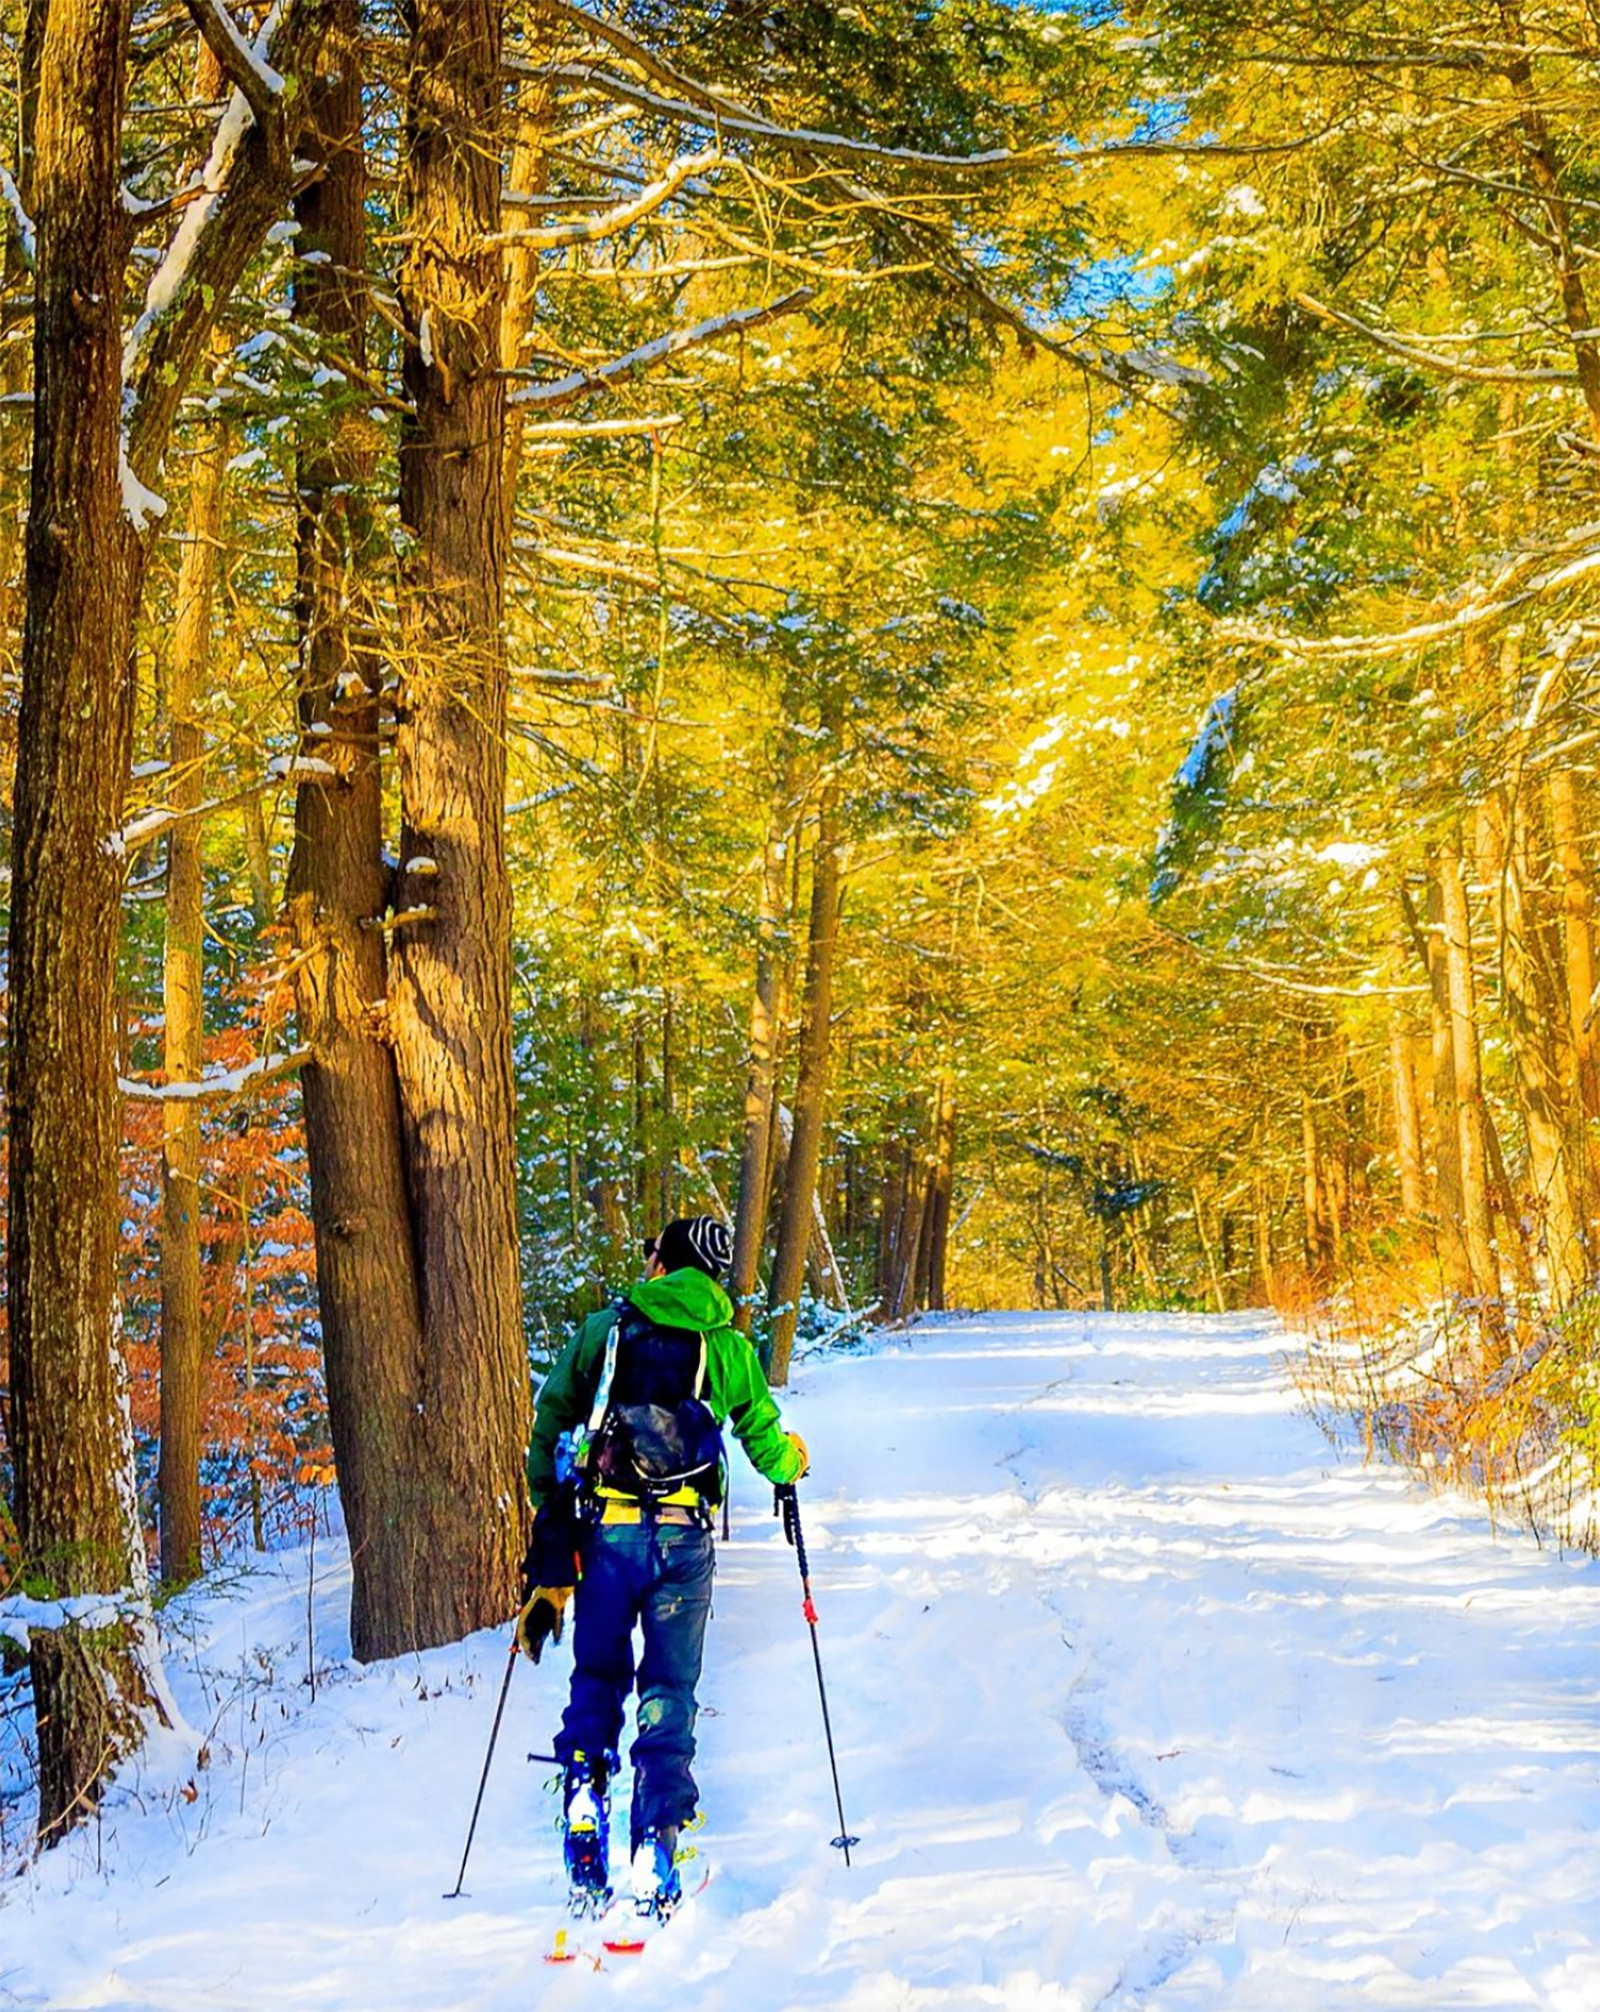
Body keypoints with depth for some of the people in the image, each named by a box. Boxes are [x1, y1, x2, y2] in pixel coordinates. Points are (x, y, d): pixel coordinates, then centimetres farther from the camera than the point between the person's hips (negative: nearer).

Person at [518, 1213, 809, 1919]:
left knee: (596, 1681, 13)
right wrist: (792, 1462, 38)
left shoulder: (603, 1330, 6)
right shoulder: (728, 1348, 7)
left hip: (605, 1532, 0)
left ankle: (585, 1866, 5)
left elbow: (548, 1426, 7)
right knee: (668, 1692, 8)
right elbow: (766, 1445, 14)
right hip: (684, 1537, 0)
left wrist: (551, 1516, 20)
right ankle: (654, 1861, 1)